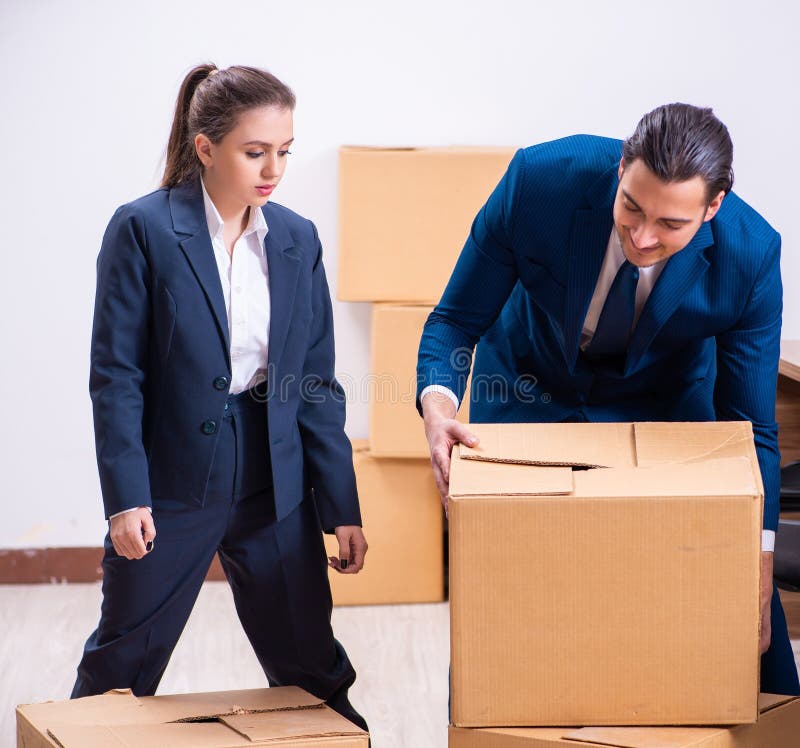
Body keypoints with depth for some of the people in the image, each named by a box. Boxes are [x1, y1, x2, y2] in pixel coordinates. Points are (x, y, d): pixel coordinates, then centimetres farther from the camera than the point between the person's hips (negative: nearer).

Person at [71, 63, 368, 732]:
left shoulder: (298, 239, 4)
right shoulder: (143, 229, -9)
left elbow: (318, 386, 6)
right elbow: (115, 375, -10)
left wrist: (342, 508, 4)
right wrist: (126, 497, -16)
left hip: (274, 488, 3)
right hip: (171, 486, -3)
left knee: (311, 666, 10)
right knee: (122, 667, 11)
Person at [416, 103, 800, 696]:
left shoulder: (751, 256, -30)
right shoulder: (540, 180, -33)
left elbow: (751, 426, -19)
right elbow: (457, 319, -19)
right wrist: (437, 406, -40)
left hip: (664, 402, 0)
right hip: (528, 389, 0)